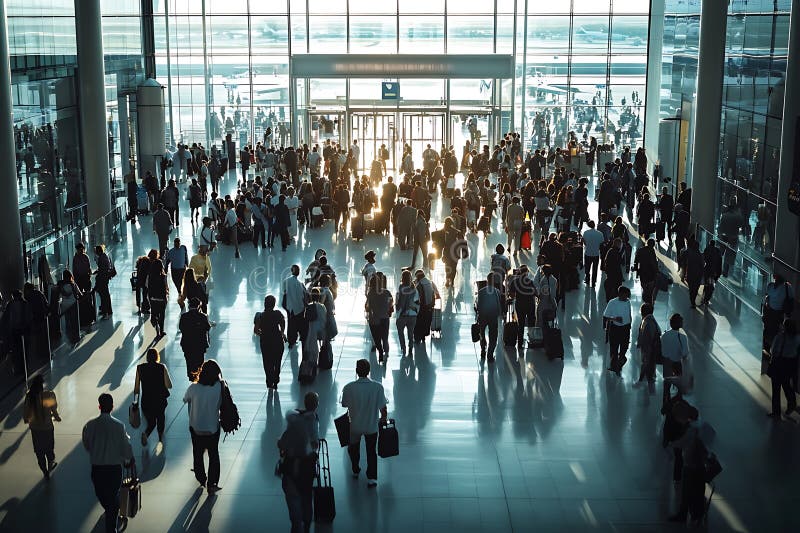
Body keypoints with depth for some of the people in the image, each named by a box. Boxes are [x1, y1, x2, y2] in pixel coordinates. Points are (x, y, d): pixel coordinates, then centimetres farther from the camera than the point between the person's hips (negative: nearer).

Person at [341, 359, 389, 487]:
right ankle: (372, 478, 18)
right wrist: (383, 419, 7)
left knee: (353, 449, 27)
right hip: (372, 426, 0)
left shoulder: (349, 388, -20)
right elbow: (383, 408, -13)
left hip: (354, 425, 0)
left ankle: (355, 471, 44)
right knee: (371, 451, 20)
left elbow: (344, 406, -6)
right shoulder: (378, 387, -20)